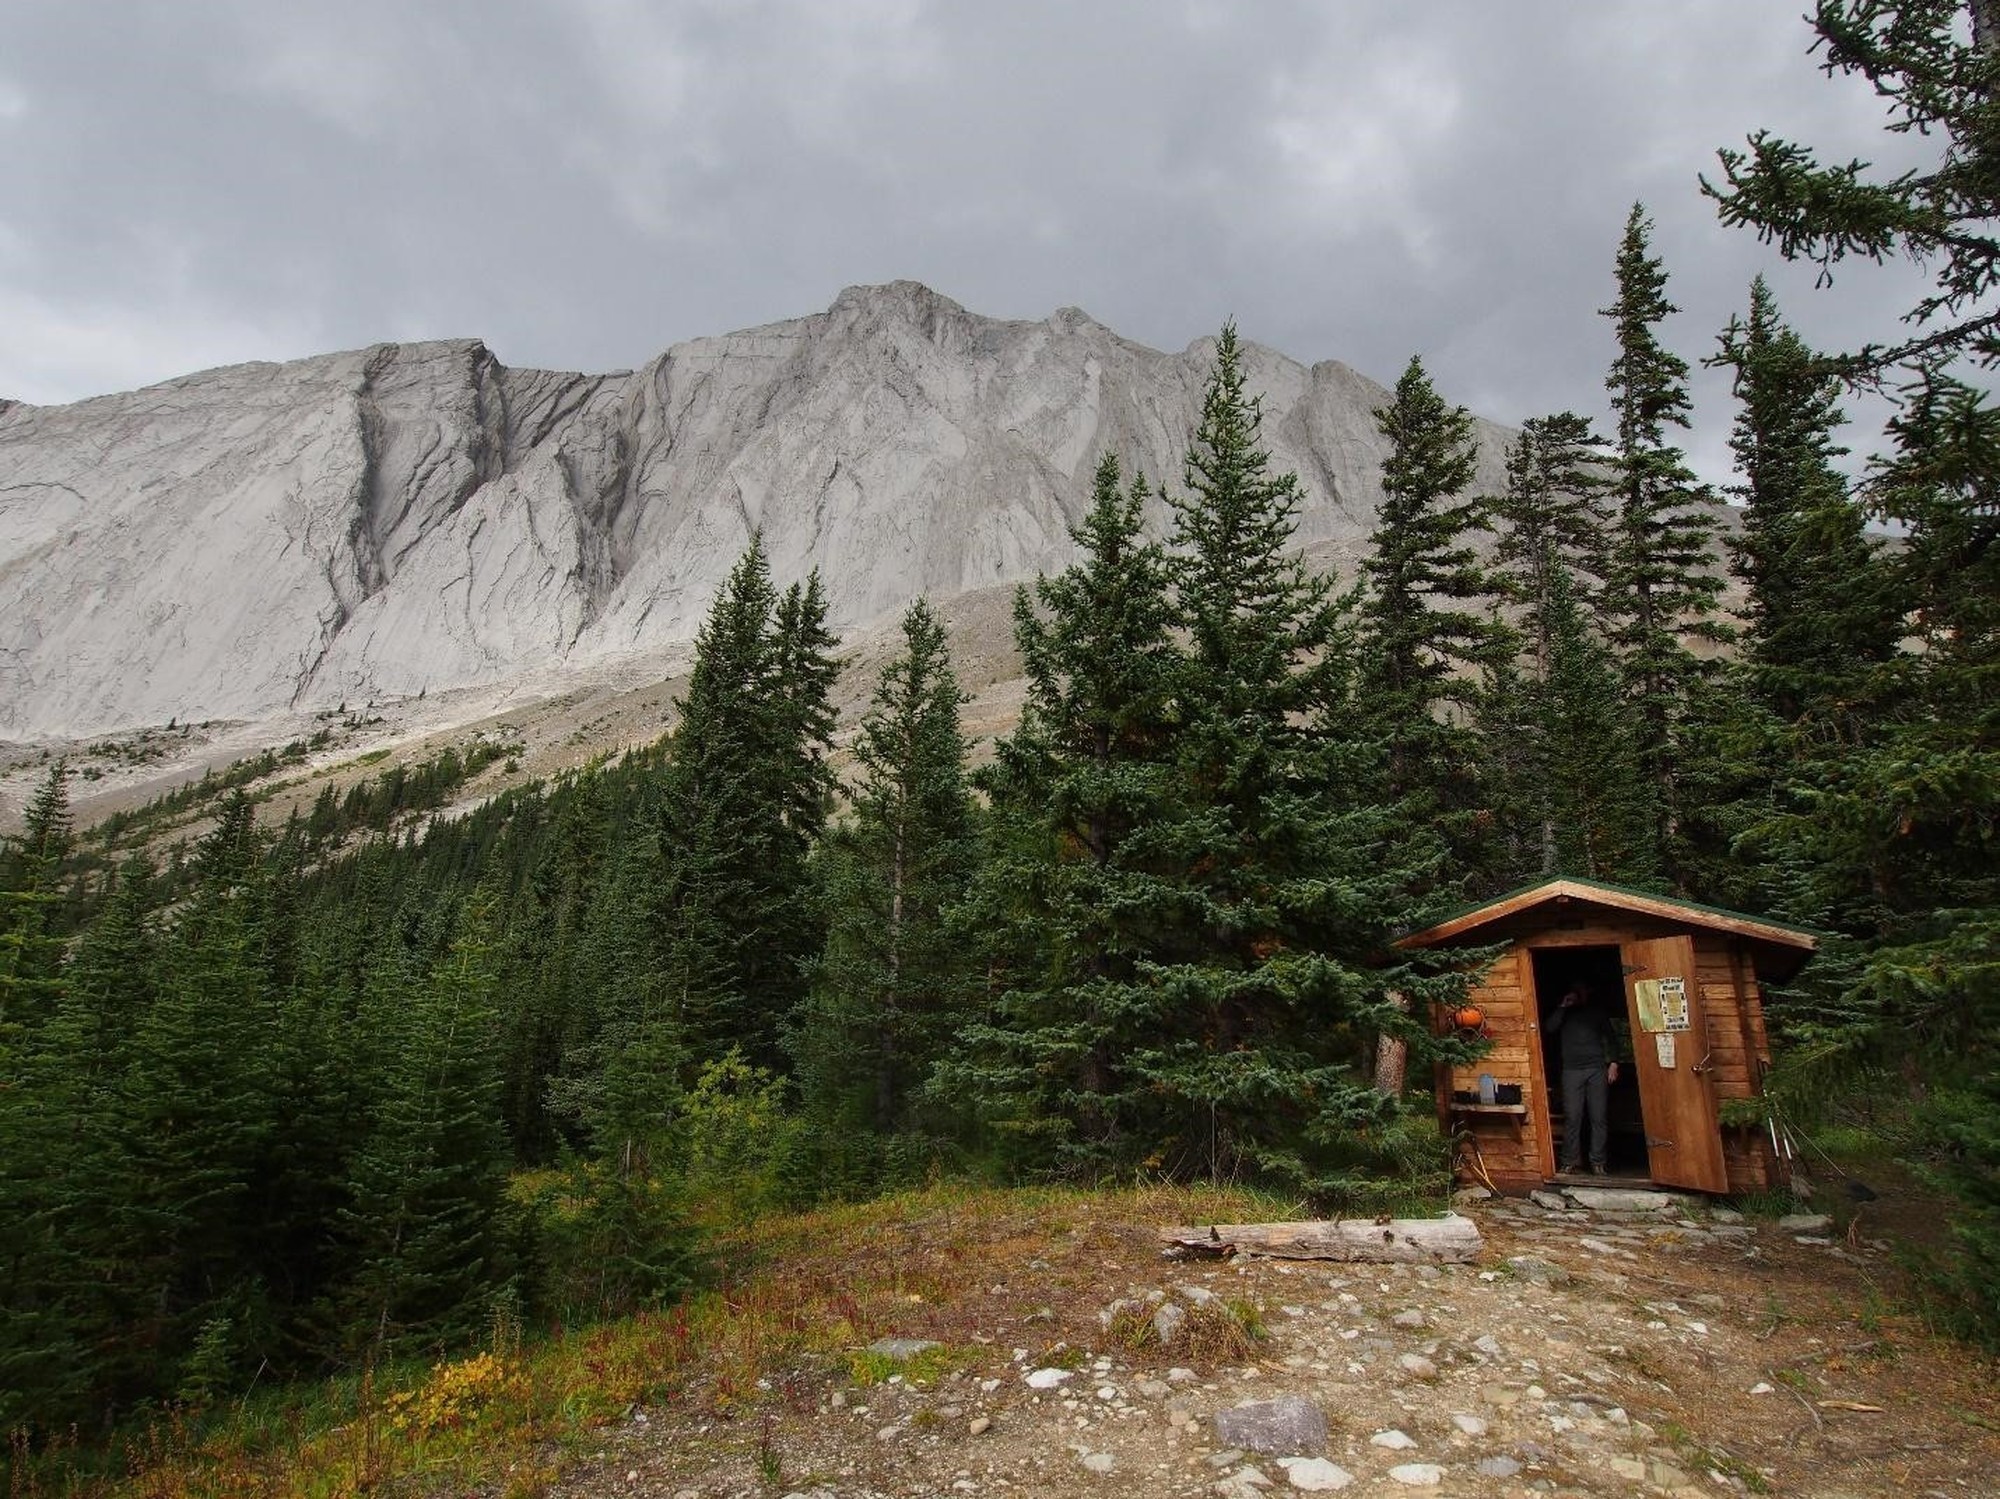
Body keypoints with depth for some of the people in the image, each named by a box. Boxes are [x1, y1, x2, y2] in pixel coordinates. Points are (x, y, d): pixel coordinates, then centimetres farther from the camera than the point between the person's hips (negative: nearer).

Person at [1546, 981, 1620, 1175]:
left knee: (1599, 1117, -2)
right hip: (1572, 1070, 0)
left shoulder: (1597, 1011, 16)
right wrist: (1563, 1006, -4)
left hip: (1597, 1069, 0)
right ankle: (1571, 1160, 1)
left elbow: (1609, 1037, 10)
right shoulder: (1564, 1013, 15)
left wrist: (1612, 1062, -1)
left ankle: (1598, 1161, 5)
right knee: (1572, 1117, -4)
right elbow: (1550, 1027, -2)